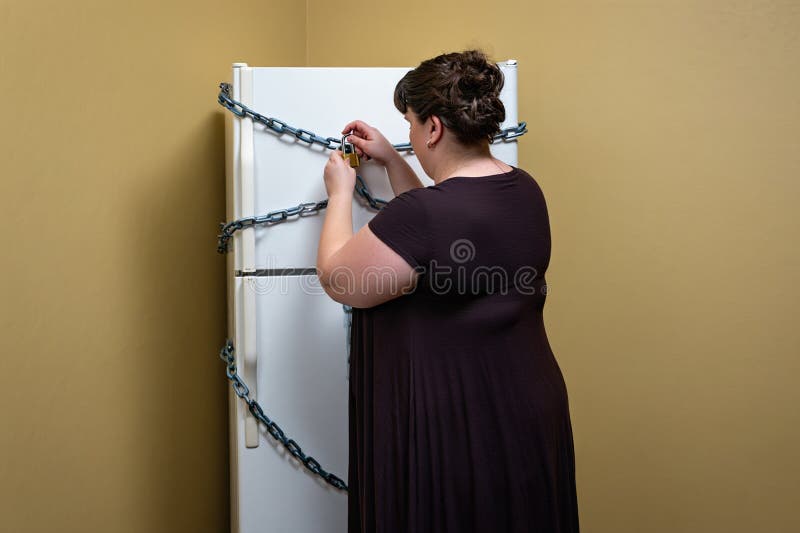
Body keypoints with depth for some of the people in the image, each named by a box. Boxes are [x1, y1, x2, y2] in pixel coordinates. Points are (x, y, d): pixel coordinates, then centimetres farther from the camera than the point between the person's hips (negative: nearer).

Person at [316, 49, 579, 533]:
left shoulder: (424, 213, -26)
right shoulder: (524, 190, 0)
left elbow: (338, 281, -12)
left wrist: (341, 193, 1)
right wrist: (392, 160, 16)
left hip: (453, 432, -8)